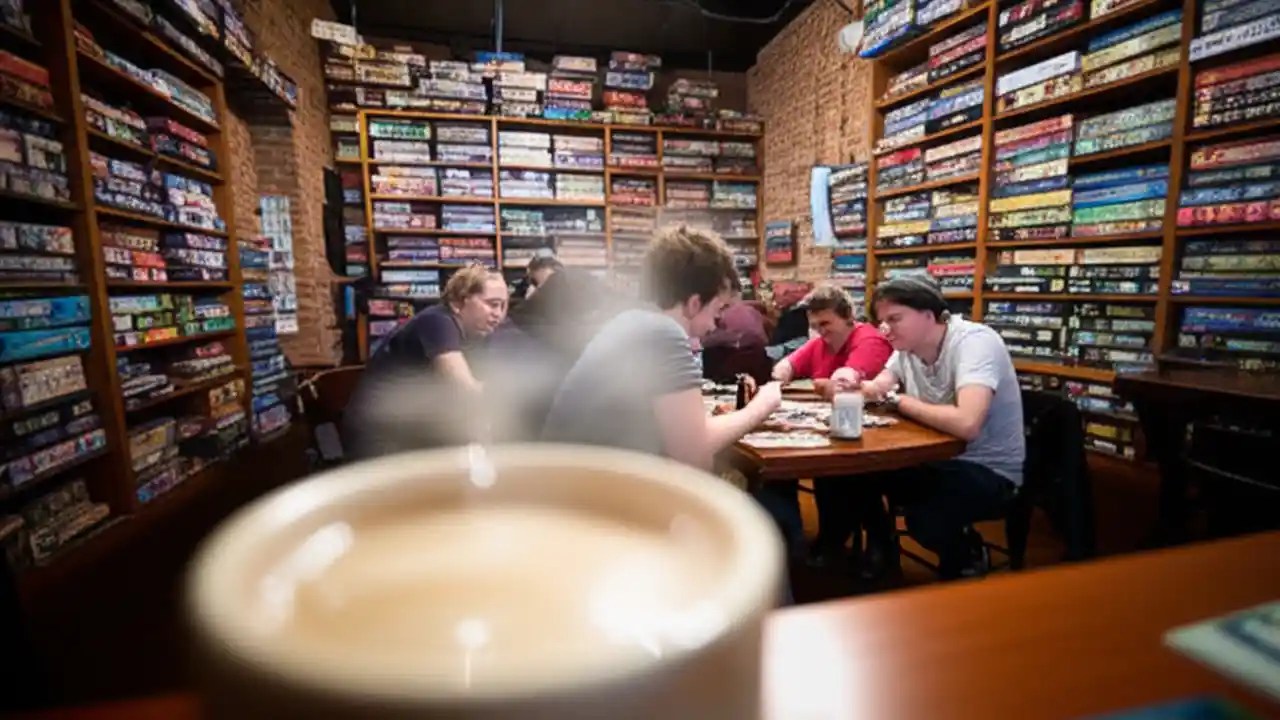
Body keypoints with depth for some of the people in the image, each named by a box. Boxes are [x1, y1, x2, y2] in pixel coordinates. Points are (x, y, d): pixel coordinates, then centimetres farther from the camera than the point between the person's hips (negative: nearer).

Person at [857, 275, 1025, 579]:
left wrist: (897, 400, -24)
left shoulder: (975, 342, -25)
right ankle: (879, 546, 17)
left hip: (990, 470, -7)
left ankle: (968, 556, 6)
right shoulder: (907, 345, -1)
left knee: (925, 519, -31)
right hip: (936, 457, 7)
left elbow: (966, 424, -39)